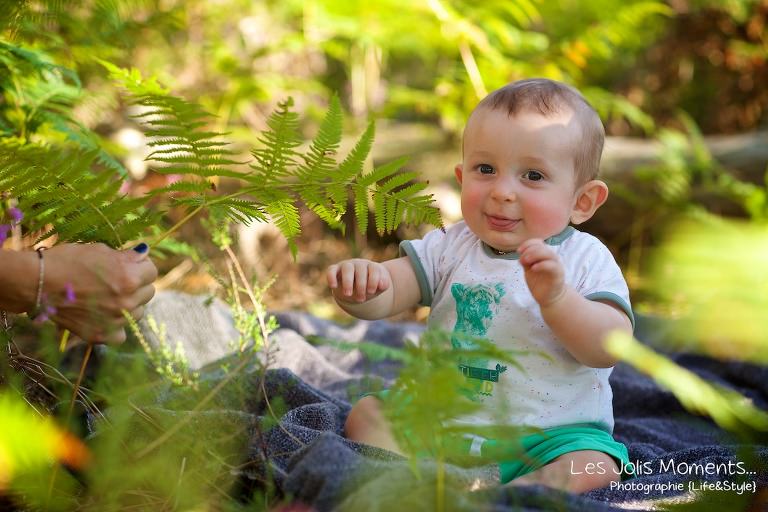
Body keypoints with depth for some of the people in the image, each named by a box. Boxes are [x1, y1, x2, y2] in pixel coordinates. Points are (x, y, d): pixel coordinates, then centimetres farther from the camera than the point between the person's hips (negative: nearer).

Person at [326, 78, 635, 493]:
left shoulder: (586, 260, -6)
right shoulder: (451, 246, 2)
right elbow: (384, 295, -8)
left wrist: (556, 297, -34)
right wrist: (357, 285, -32)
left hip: (548, 436, -3)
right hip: (443, 423, 3)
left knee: (593, 467, -29)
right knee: (367, 413, -10)